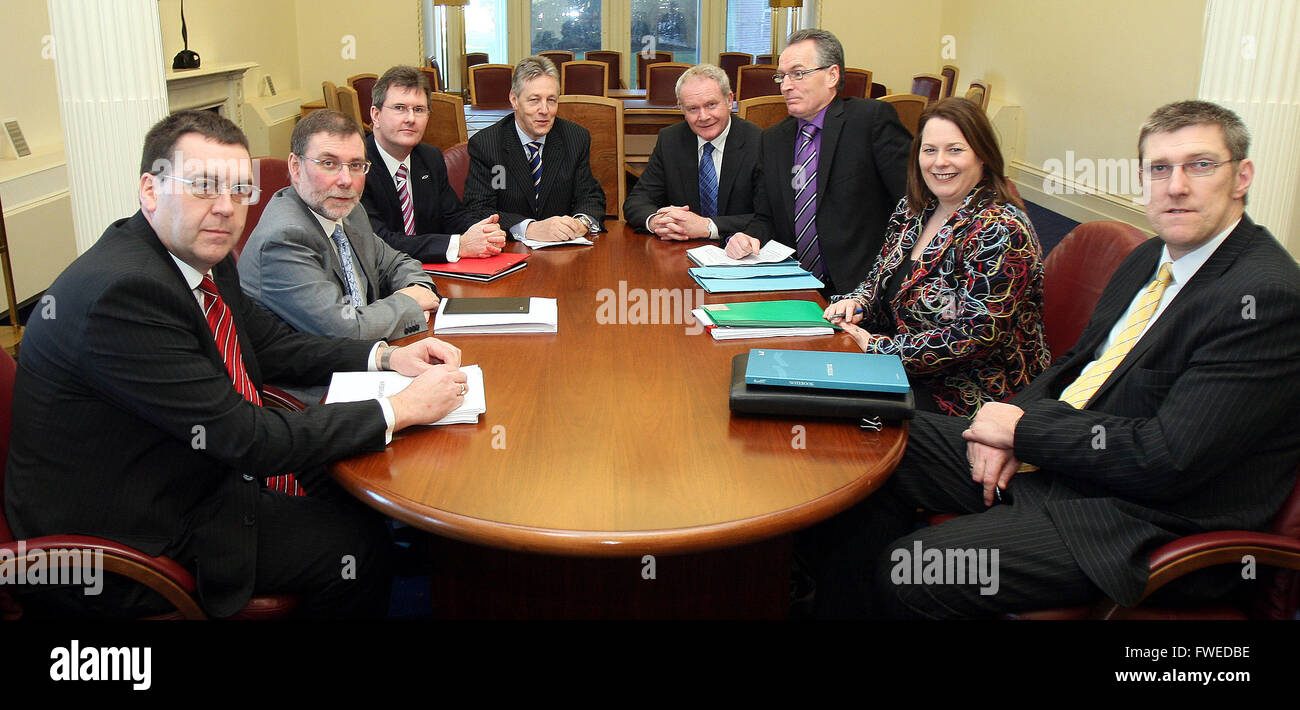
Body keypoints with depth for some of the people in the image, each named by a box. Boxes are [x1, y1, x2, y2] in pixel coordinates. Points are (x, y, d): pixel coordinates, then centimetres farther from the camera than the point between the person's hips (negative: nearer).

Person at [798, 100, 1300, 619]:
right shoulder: (1150, 259, 10)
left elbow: (1168, 457, -24)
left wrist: (1025, 429, -14)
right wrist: (1010, 422, -3)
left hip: (1144, 521, -9)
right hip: (1045, 457, 9)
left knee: (909, 573, -23)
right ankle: (834, 602, 13)